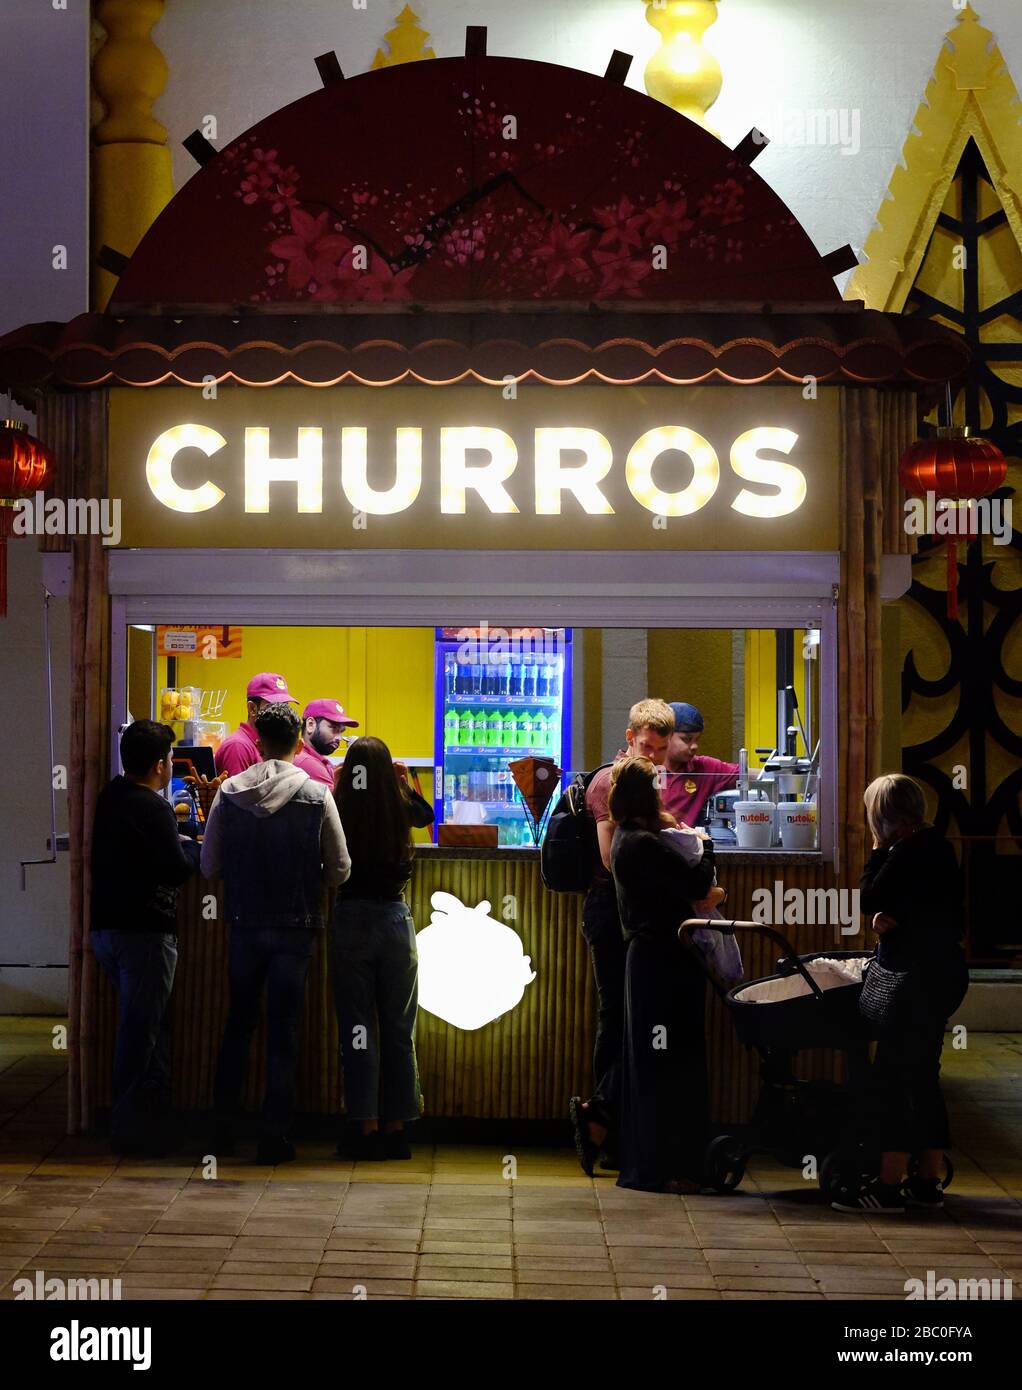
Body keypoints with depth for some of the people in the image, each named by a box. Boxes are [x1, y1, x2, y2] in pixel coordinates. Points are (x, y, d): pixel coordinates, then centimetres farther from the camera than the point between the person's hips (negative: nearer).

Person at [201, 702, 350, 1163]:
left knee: (239, 1022, 17)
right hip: (296, 926, -2)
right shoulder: (316, 795, -9)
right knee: (283, 1030, 5)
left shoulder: (228, 792, -4)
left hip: (244, 923, 2)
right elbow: (340, 870, -7)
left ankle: (223, 1125, 21)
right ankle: (273, 1134, 6)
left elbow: (209, 865, 0)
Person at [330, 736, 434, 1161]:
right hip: (394, 917, 2)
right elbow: (427, 814, 19)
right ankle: (396, 1129, 13)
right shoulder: (400, 811, -4)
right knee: (398, 1029, 10)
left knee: (356, 1029, 4)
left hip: (350, 919, -1)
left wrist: (336, 787, 15)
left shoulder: (338, 812, -10)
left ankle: (365, 1127, 3)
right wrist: (406, 783, 31)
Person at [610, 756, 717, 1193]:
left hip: (650, 958, 10)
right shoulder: (644, 845, -19)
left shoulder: (627, 840, 13)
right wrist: (705, 846, -2)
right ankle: (662, 1168, -2)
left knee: (649, 1061, 14)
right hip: (664, 961, -10)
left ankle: (640, 1165, 20)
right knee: (666, 1063, -6)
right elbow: (697, 883, -17)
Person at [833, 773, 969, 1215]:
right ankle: (928, 1181, 19)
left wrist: (879, 849, -5)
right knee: (922, 1076, 15)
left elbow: (869, 900, -13)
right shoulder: (934, 844, 12)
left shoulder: (910, 851, -17)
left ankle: (888, 1186, -7)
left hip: (920, 977, -10)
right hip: (940, 974, 10)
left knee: (891, 1076, -7)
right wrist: (892, 918, -2)